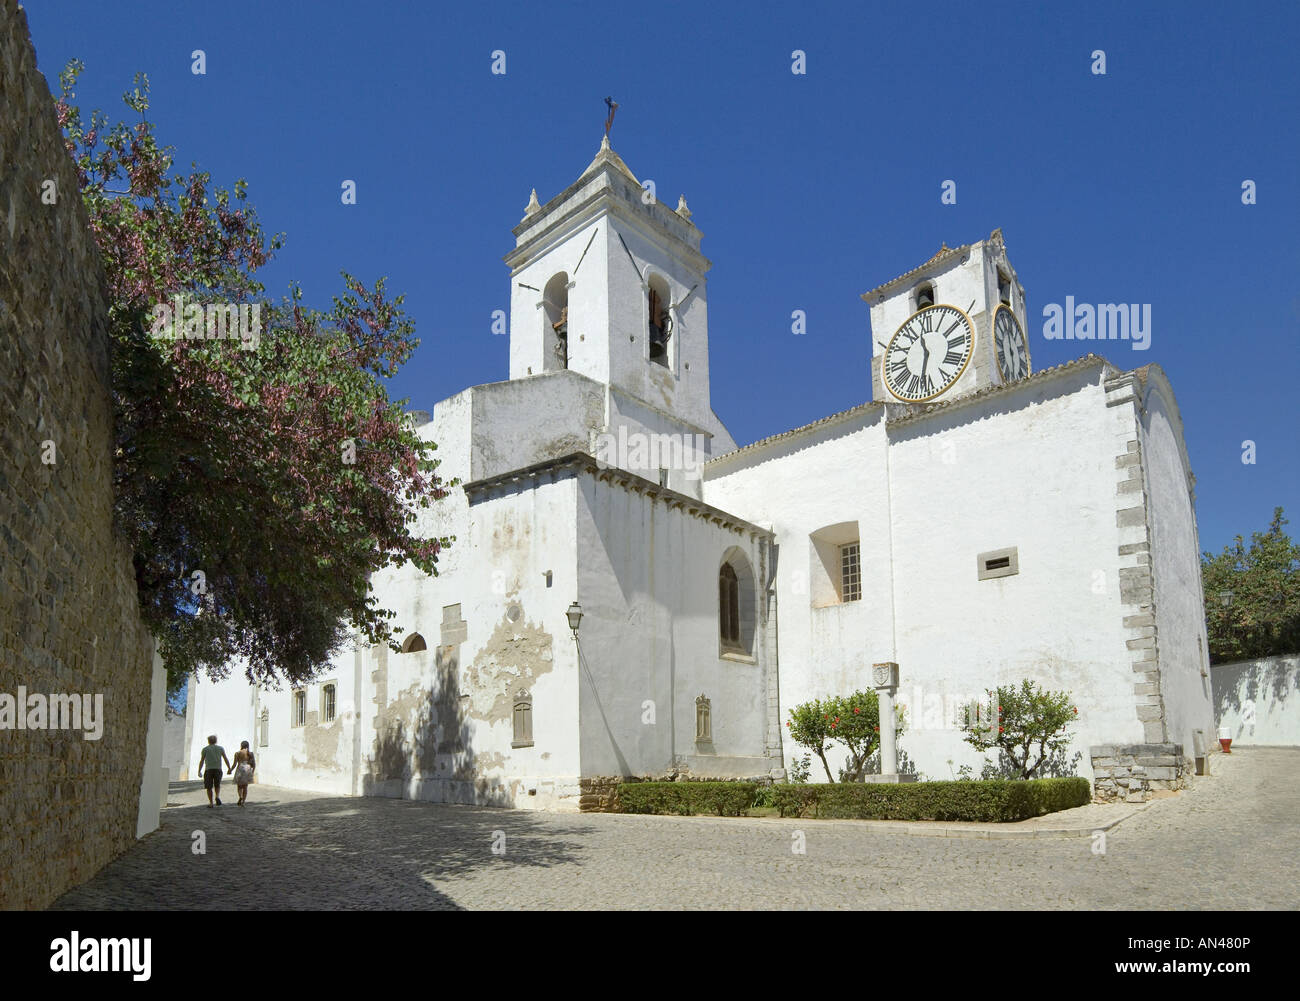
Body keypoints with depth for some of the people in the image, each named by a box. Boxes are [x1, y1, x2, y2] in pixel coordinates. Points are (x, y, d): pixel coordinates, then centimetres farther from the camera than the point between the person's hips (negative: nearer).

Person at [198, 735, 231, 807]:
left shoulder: (205, 749, 7)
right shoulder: (220, 748, 11)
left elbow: (201, 761, 2)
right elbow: (226, 759, 8)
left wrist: (199, 771, 5)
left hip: (208, 769, -1)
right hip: (218, 769, 2)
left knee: (209, 787, 8)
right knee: (217, 786, 14)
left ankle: (211, 803, 6)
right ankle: (218, 797, -13)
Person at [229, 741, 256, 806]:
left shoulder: (237, 753, -1)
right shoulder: (250, 753, 5)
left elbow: (235, 764, -4)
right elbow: (254, 764, 5)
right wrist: (252, 771, 21)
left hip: (240, 769, -2)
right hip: (248, 770, 2)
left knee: (239, 786, 10)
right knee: (245, 787, 11)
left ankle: (240, 796, -19)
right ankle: (243, 801, 3)